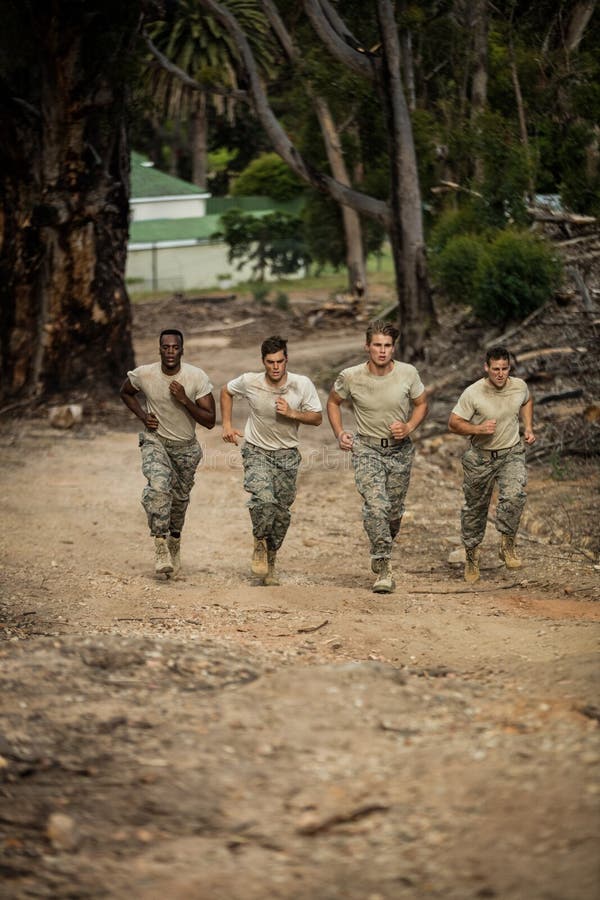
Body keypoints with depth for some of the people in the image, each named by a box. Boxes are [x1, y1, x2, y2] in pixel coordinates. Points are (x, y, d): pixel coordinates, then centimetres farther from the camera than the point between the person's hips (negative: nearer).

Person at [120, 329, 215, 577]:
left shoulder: (197, 377, -20)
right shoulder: (143, 374, -17)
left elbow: (209, 421, -18)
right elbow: (125, 392, 7)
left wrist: (185, 400, -31)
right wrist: (142, 415, -9)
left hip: (186, 447, 2)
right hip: (155, 441, -2)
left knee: (180, 498, 16)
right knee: (159, 486, -28)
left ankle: (175, 540, 44)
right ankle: (160, 546, -23)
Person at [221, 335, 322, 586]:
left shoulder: (302, 385, -14)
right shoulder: (249, 382, -14)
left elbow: (317, 417, -6)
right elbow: (226, 392, 7)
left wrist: (292, 413, -22)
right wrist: (227, 424, -1)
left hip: (287, 455, 2)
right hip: (256, 452, -2)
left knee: (282, 512, 5)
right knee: (263, 499, -26)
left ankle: (271, 558, 27)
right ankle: (260, 542, 0)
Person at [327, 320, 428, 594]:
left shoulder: (408, 374, -11)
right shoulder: (350, 377, -13)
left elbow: (421, 404, 6)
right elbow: (333, 402, 7)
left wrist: (409, 427, -12)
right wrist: (339, 433, -5)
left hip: (399, 450, 2)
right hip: (366, 449, -2)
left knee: (394, 510, 9)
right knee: (375, 504, -20)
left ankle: (381, 550, 40)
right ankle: (383, 567, -15)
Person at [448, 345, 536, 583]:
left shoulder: (519, 386, -6)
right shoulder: (473, 393, -18)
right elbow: (454, 423, -12)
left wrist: (528, 427, 9)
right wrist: (478, 429, -27)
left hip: (511, 453, 1)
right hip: (480, 457, -1)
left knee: (514, 495, -26)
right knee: (475, 507, 10)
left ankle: (507, 544, -9)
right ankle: (471, 554, 31)